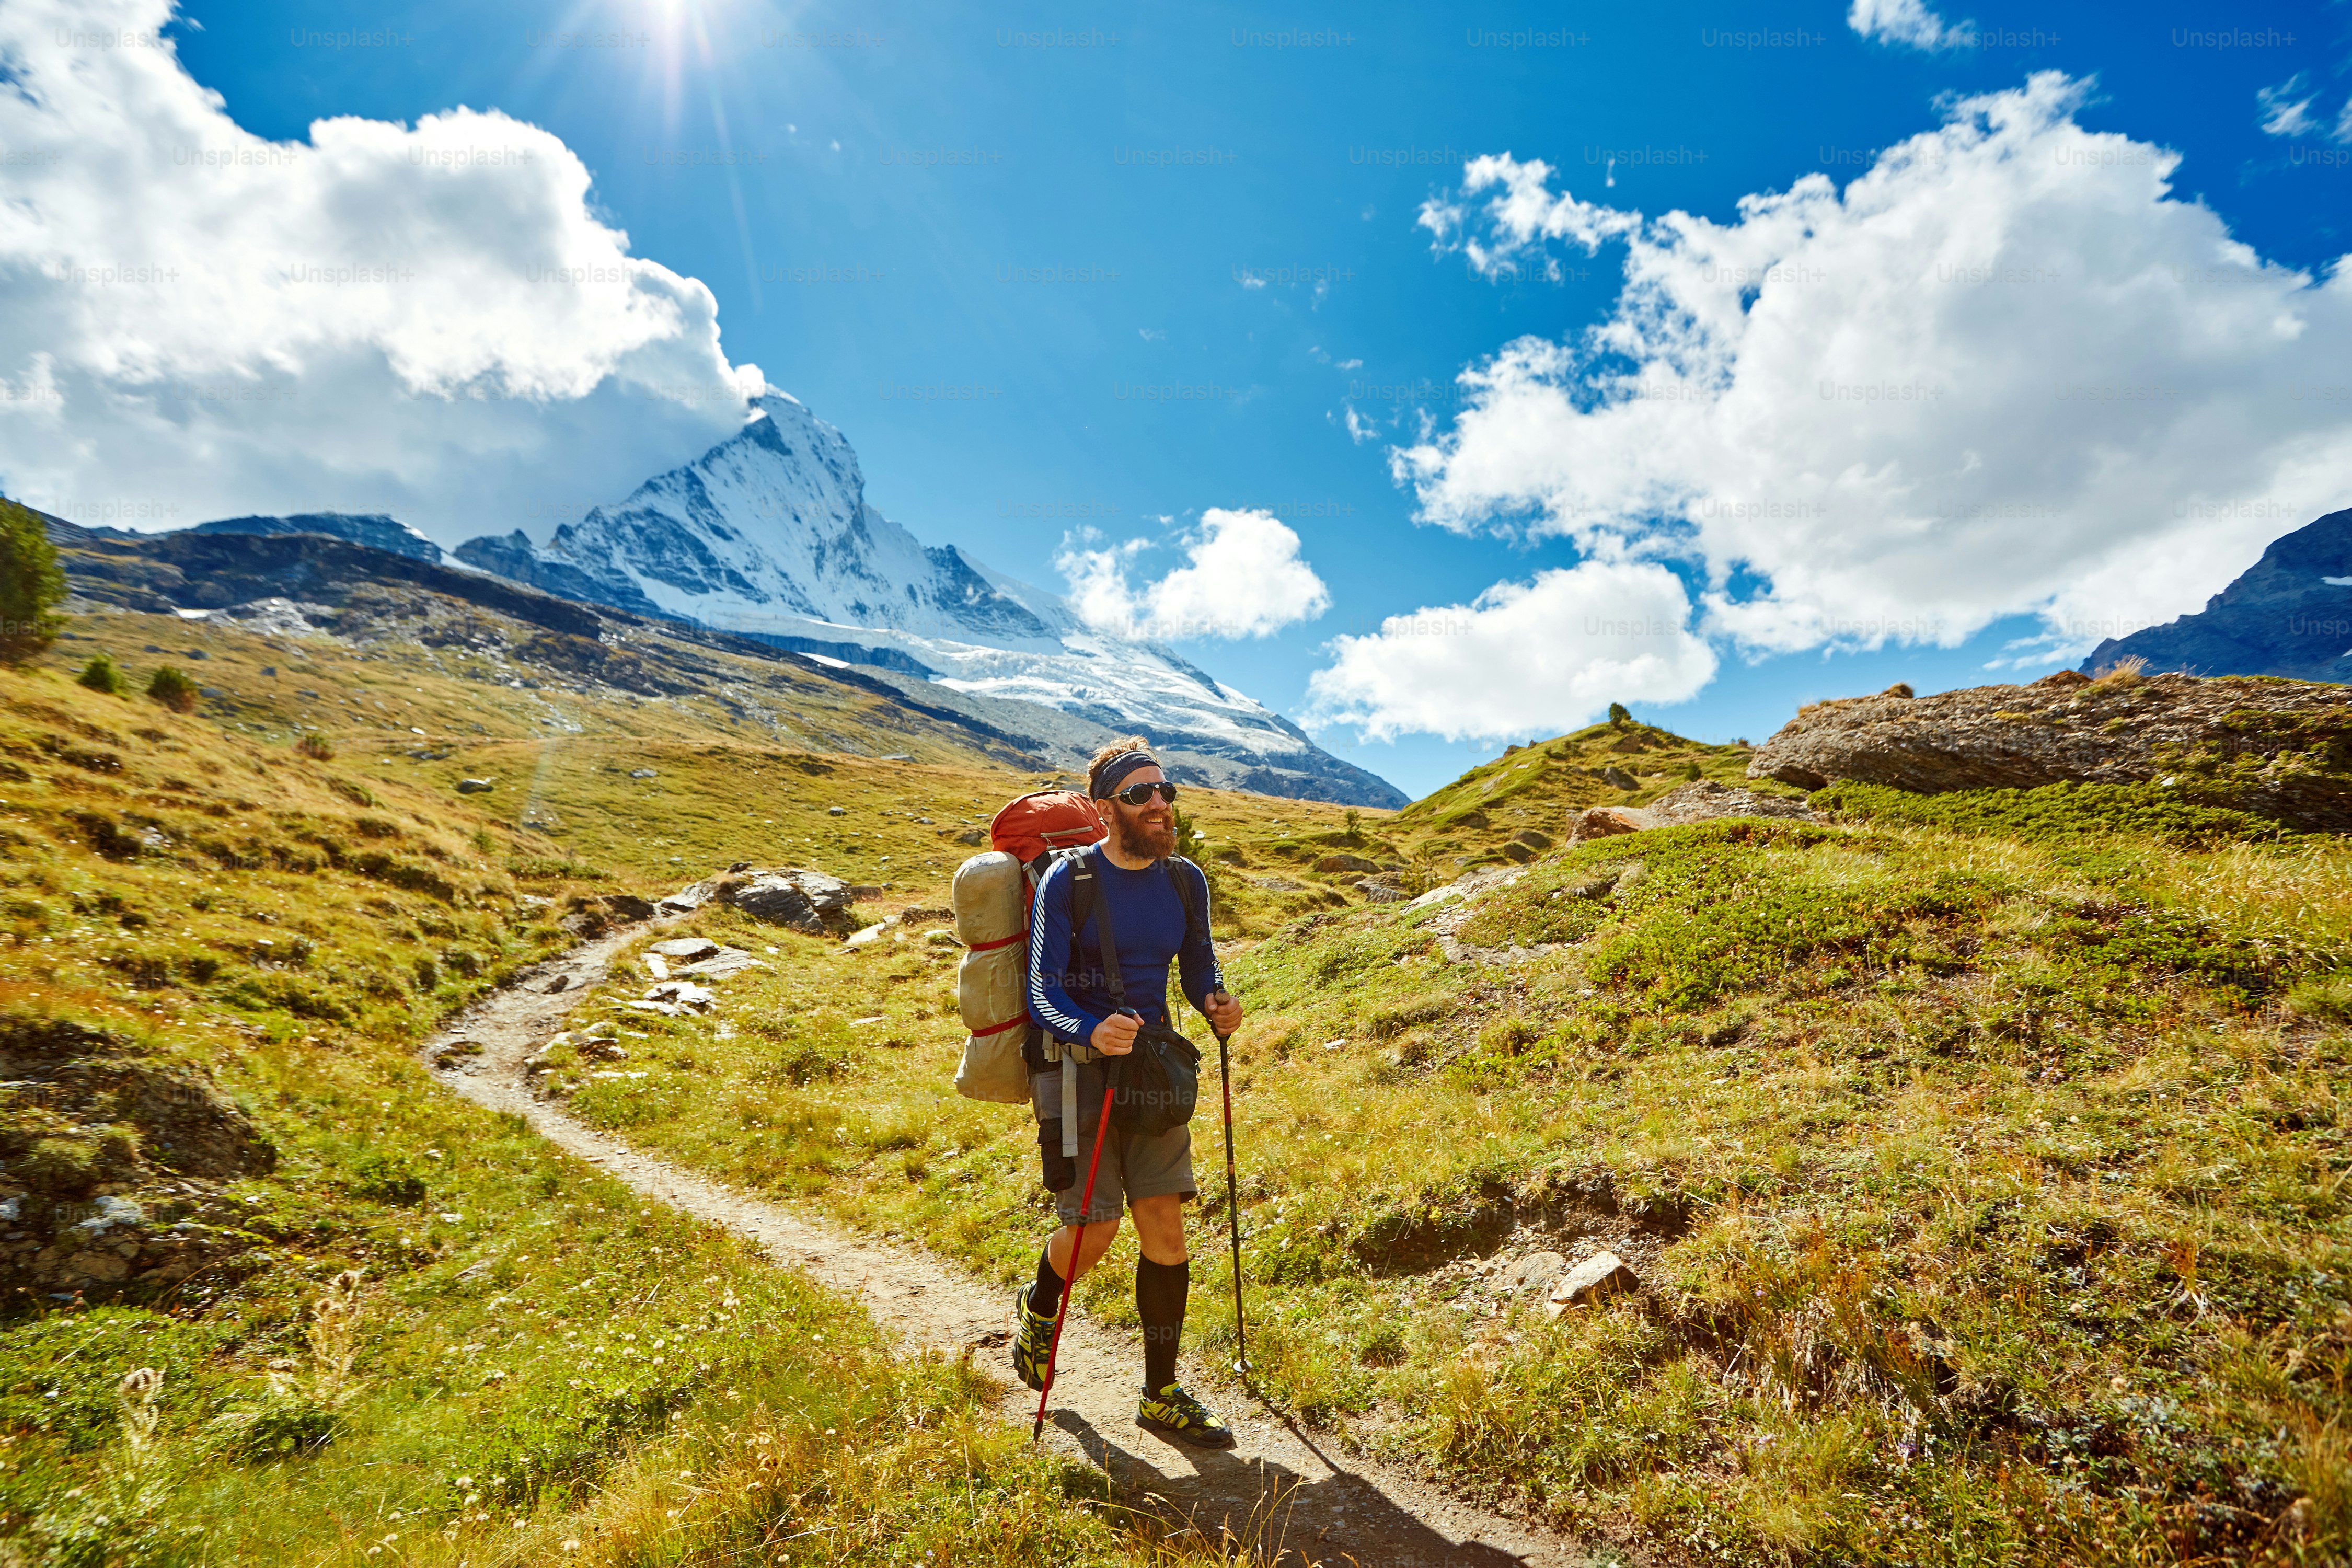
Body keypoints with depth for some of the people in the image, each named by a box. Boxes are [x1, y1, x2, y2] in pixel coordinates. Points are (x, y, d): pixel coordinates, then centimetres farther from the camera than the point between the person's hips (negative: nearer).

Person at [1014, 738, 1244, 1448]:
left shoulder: (1185, 880, 3)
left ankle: (1161, 1397, 23)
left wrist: (1214, 1003, -7)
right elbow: (1041, 993, -14)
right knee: (1093, 1231, -3)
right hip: (1075, 1065, -4)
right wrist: (1093, 1031, -33)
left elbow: (1197, 963, 16)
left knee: (1165, 1229, 4)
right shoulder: (1066, 881, -13)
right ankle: (1038, 1308, 34)